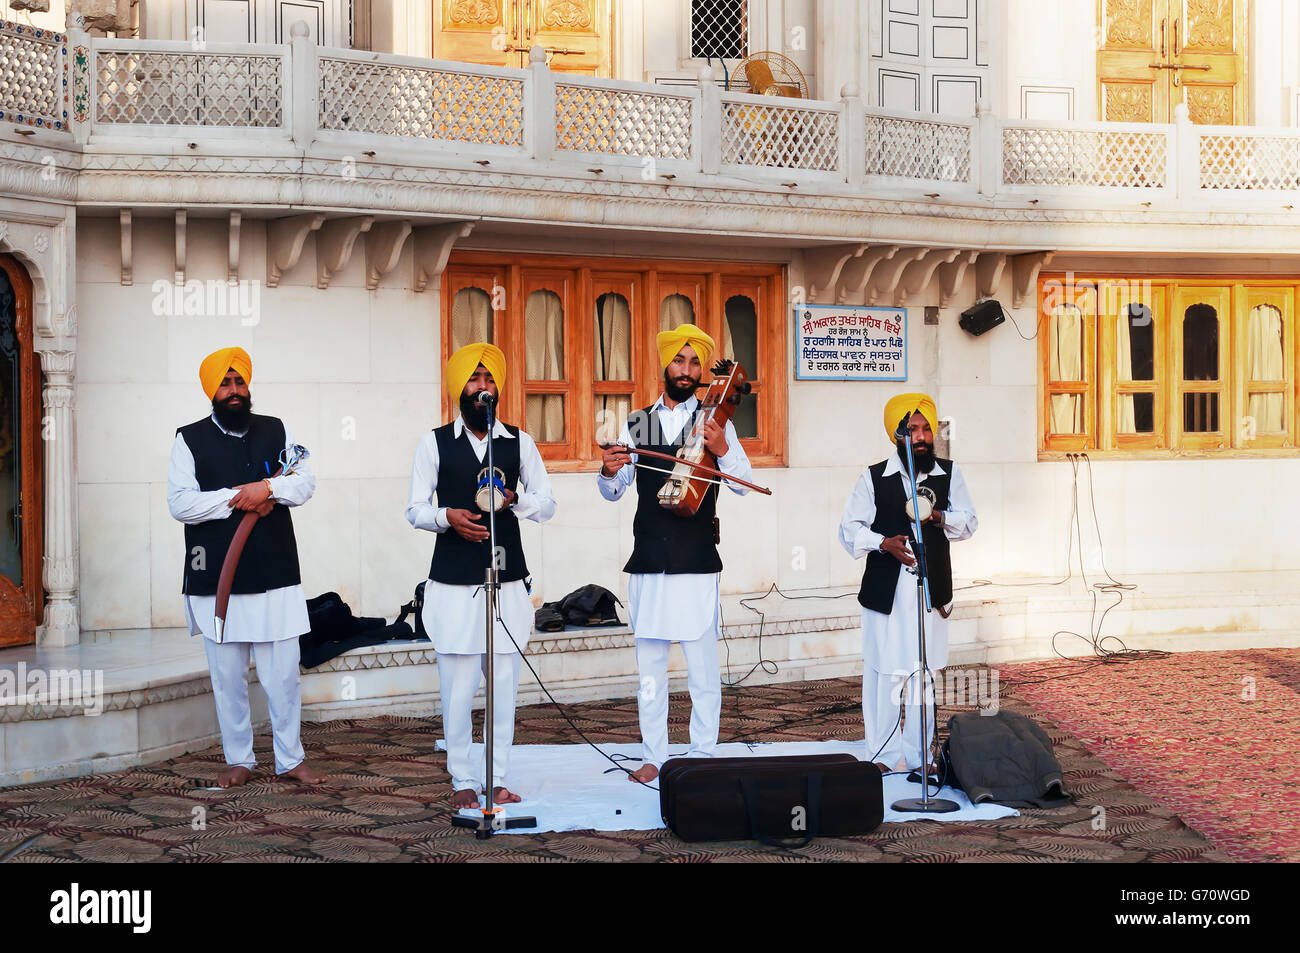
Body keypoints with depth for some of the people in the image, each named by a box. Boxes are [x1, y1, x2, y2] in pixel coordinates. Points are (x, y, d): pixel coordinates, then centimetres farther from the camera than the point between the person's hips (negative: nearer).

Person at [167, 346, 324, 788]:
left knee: (283, 673, 3)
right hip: (217, 577, -1)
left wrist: (268, 487, -16)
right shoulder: (190, 440, 3)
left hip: (275, 572, 1)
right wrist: (239, 498, -13)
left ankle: (291, 759, 14)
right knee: (227, 675, 6)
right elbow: (180, 503, -7)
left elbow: (305, 483, 3)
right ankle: (238, 760, 18)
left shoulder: (276, 431, 11)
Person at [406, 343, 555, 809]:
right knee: (457, 685, -3)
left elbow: (547, 504, 10)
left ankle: (498, 779, 11)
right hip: (453, 582, -2)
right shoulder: (434, 443, 6)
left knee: (505, 684, 2)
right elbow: (415, 509, 5)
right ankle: (463, 780, 8)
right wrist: (447, 516, -16)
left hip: (508, 580, 2)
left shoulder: (519, 442, 11)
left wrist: (515, 498, -11)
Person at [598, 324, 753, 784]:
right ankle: (653, 756, 17)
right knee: (649, 666, 8)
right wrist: (608, 471, -12)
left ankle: (702, 758, 9)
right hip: (648, 563, 3)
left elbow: (743, 483, -6)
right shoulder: (637, 424, 12)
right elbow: (614, 492, 10)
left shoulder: (714, 422, 3)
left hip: (697, 563, -3)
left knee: (703, 668, 0)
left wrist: (722, 449, -24)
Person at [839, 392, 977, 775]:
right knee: (884, 670, -1)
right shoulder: (873, 478, -1)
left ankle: (920, 754, 16)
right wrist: (884, 543, -17)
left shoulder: (949, 474, 7)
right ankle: (883, 753, 10)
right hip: (886, 590, -2)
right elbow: (849, 529, 0)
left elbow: (969, 522, 7)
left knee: (924, 671, 7)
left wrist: (941, 518, -14)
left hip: (931, 588, 2)